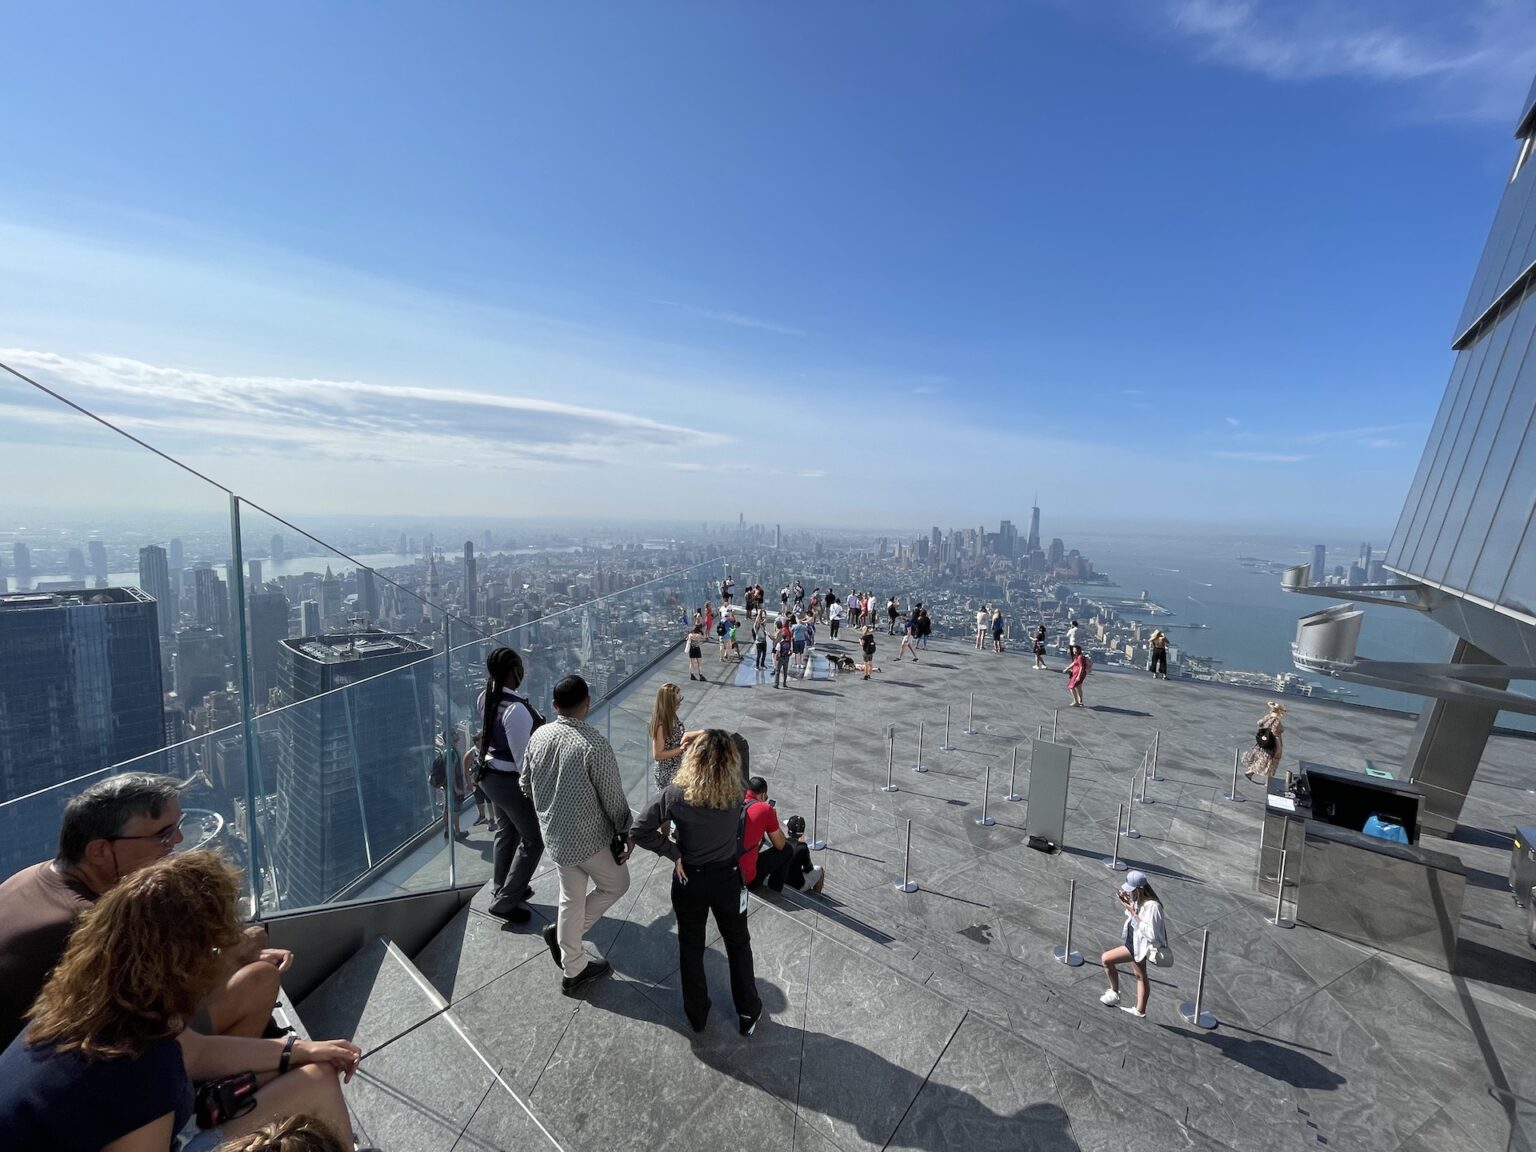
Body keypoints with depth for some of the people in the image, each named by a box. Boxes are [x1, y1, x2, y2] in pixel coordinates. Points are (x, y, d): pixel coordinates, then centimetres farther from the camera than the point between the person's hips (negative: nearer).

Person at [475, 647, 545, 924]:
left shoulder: (484, 697, -5)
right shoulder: (515, 709, -32)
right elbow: (522, 758, -25)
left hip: (490, 774, 9)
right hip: (511, 781, -8)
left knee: (506, 832, 27)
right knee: (533, 839, 11)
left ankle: (501, 889, 45)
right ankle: (505, 902, 21)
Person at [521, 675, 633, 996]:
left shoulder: (539, 736, -7)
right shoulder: (595, 746, -28)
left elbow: (526, 785, 7)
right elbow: (613, 797, -18)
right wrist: (626, 832, -2)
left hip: (554, 834, 7)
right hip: (589, 836, -6)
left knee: (571, 898, 23)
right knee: (616, 885, 20)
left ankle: (573, 970, 35)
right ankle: (567, 932, 19)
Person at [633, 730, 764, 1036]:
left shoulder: (674, 795, -25)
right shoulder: (737, 794, -22)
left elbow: (641, 833, -18)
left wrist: (674, 853, -9)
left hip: (689, 880, 0)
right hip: (727, 879, 0)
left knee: (690, 947, 24)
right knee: (738, 944, 24)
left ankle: (697, 1015, 43)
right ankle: (748, 1013, 41)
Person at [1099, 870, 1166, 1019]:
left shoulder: (1152, 906, -31)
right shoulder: (1140, 900, -5)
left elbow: (1151, 934, -30)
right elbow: (1134, 916, 11)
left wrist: (1133, 913, -30)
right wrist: (1125, 902, -7)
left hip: (1141, 944, -9)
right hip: (1136, 940, 9)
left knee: (1106, 959, -10)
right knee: (1140, 975, 25)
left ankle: (1114, 993, 12)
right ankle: (1140, 1010, 44)